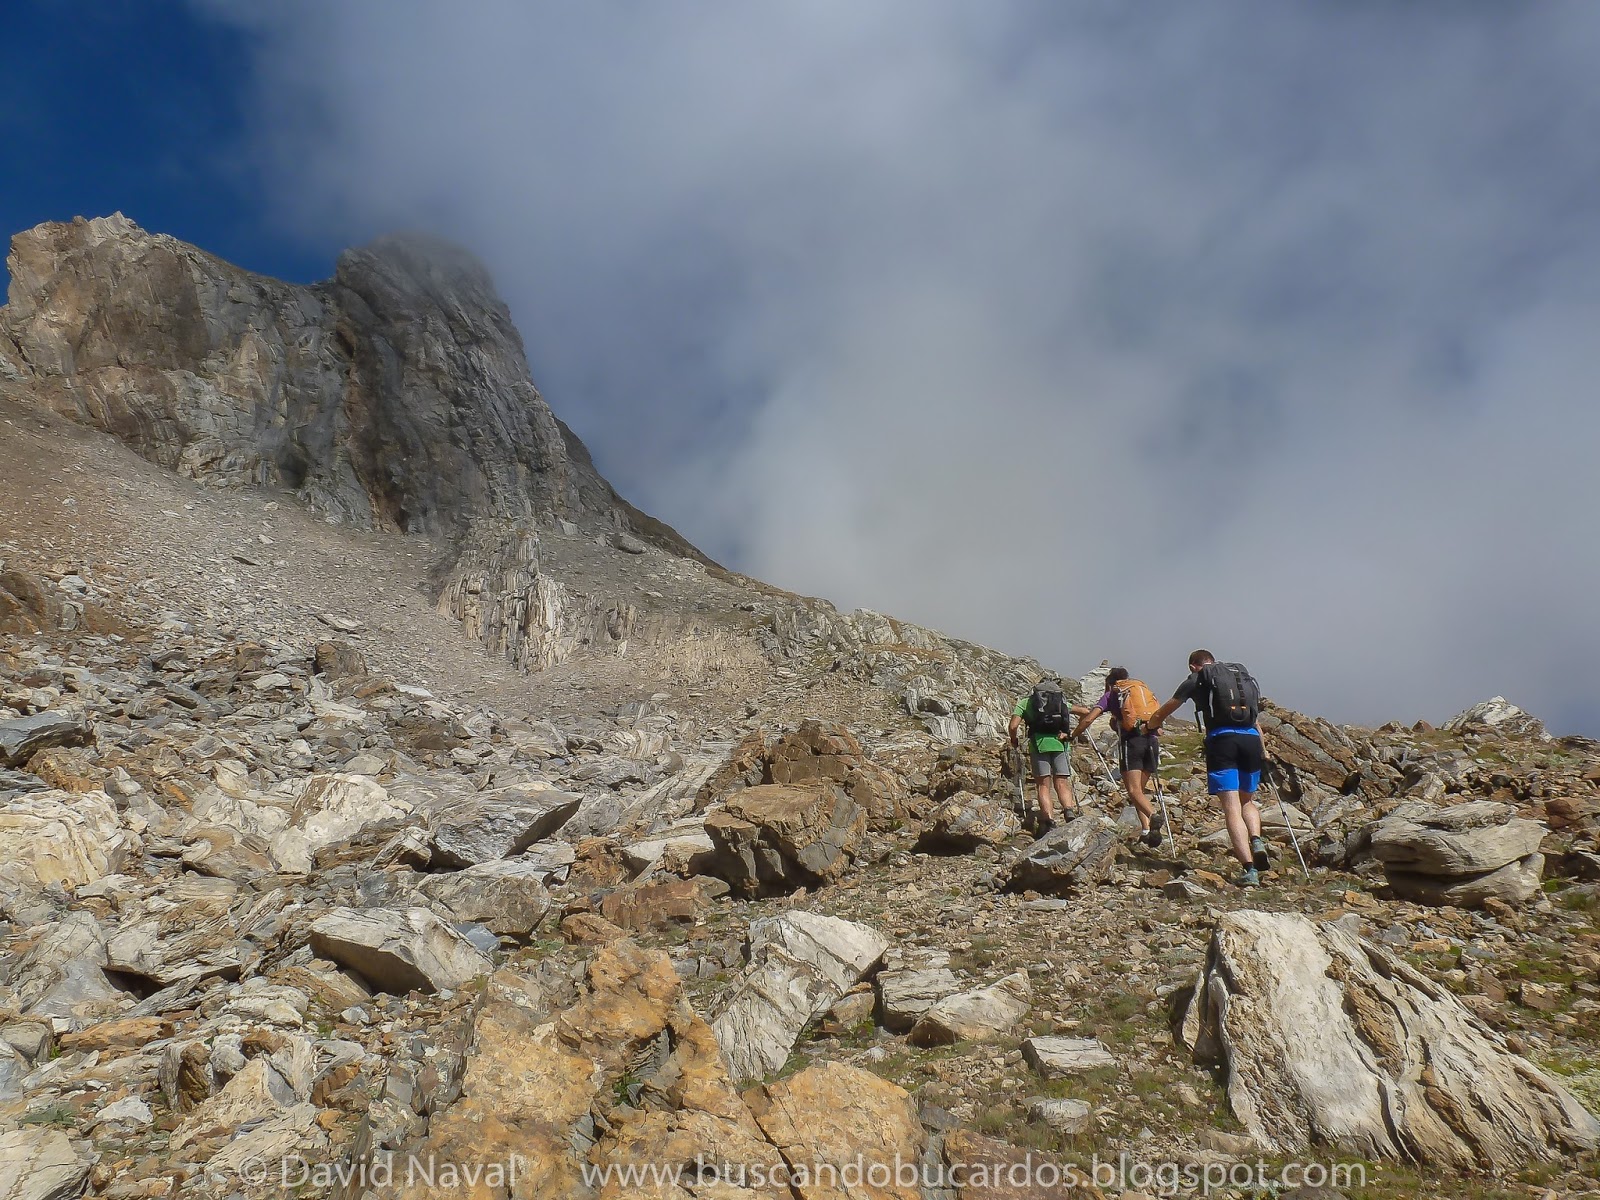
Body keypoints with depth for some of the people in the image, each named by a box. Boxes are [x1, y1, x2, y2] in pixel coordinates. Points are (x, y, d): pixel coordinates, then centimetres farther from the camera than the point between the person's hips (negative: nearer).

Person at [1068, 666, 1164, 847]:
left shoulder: (1111, 694, 15)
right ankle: (1146, 830, 0)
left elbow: (1088, 719, 5)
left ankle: (1153, 815, -38)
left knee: (1134, 791, -9)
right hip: (1152, 739, 4)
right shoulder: (1143, 688, 26)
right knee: (1139, 789, 14)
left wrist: (1073, 736, 18)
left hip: (1132, 741, -4)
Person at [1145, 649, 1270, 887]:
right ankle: (1257, 841, -5)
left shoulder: (1196, 679, 16)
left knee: (1232, 808, -6)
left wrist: (1151, 725, 48)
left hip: (1222, 739, -4)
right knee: (1247, 800, 22)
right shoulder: (1245, 676, 26)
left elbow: (1166, 710, 29)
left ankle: (1249, 869, -17)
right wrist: (1262, 751, 41)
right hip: (1251, 739, 4)